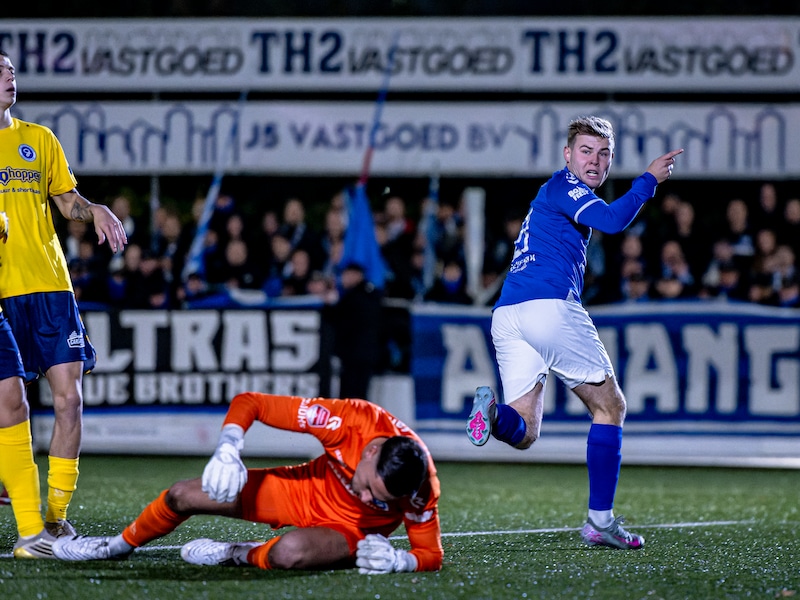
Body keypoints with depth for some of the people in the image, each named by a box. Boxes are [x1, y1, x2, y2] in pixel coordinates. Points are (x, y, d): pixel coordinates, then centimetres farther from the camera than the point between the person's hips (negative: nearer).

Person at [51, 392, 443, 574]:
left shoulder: (421, 490, -33)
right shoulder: (353, 420, -33)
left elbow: (432, 555, -15)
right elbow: (247, 403, -24)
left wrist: (397, 560, -36)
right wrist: (228, 449, -39)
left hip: (350, 530, -2)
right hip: (308, 487, 3)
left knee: (289, 552, -39)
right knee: (183, 496, -2)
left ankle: (238, 555, -1)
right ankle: (120, 545, 31)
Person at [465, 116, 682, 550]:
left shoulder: (558, 192, 28)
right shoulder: (563, 185, 0)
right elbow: (612, 221, -16)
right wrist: (649, 179, -6)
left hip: (506, 314, 8)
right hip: (550, 306, -8)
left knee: (524, 432, 6)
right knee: (610, 407, 9)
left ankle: (492, 412, -28)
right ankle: (600, 520, 6)